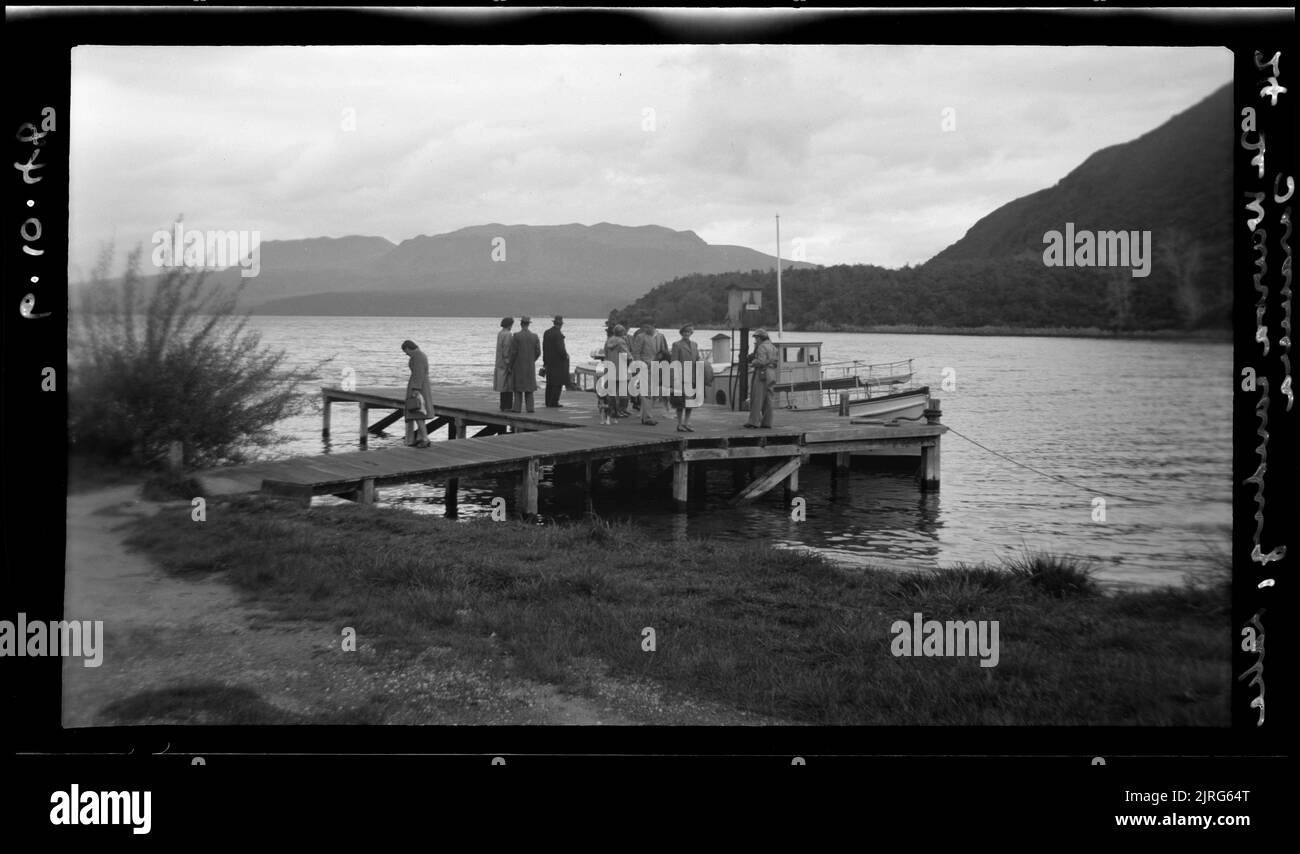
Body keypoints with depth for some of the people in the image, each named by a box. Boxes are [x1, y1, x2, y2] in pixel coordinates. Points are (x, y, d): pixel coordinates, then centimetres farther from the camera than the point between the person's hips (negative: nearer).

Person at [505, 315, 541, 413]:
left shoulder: (516, 336, -12)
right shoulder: (534, 336, 0)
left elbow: (513, 352, -14)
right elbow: (538, 352, 1)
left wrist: (510, 366, -5)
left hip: (518, 365, -4)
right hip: (530, 366, 4)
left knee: (518, 387, 3)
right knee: (529, 387, 10)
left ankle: (517, 407, -1)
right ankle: (530, 407, 5)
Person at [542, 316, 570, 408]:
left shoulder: (546, 333, 6)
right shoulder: (558, 334, -18)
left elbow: (544, 347, 11)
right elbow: (560, 348, -21)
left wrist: (545, 361, 17)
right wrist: (566, 356, -3)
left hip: (549, 361, 8)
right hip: (558, 361, -8)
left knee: (550, 382, 14)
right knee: (558, 382, -1)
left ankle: (548, 401, 17)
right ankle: (554, 402, -3)